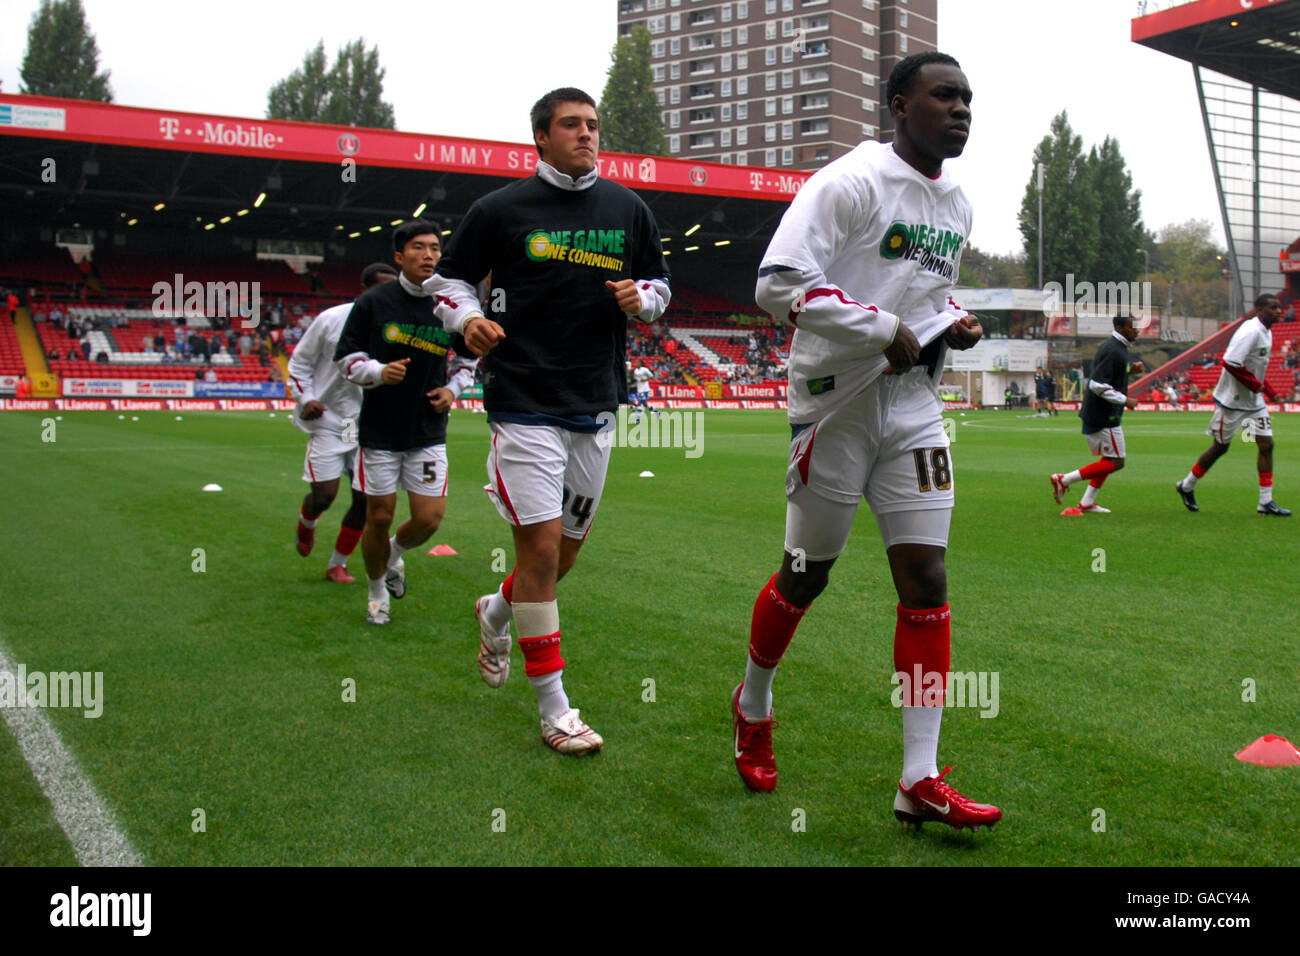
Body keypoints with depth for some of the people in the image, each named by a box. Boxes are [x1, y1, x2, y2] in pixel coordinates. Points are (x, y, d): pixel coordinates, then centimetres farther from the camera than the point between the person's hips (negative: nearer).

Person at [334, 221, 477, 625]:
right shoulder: (373, 301, -8)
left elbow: (467, 356, 16)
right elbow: (345, 356, -1)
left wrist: (453, 388, -1)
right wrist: (379, 371, -20)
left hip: (428, 431, 2)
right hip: (380, 429, -2)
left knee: (429, 518, -3)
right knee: (379, 517, 4)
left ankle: (395, 553, 33)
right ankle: (376, 591, 29)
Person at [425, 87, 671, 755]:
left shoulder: (627, 209, 10)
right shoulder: (501, 209, -1)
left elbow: (658, 280, 21)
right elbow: (449, 277, 8)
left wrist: (640, 298, -3)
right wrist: (468, 318, -13)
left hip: (596, 405, 5)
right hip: (524, 404, -5)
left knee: (568, 547, 12)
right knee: (541, 543, -10)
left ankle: (497, 611, 45)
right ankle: (552, 708, 1)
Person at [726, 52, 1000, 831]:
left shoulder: (958, 205, 14)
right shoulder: (851, 182, -12)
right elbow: (779, 283, -22)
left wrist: (954, 324, 5)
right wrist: (885, 329, -20)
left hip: (914, 407, 7)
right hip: (837, 402, -6)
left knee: (926, 581, -1)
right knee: (807, 576, 7)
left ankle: (921, 781, 5)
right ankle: (753, 705, 35)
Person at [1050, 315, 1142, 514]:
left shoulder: (1112, 346, 13)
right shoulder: (1114, 351, -19)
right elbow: (1097, 384, -26)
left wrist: (1130, 369, 12)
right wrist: (1124, 400, -18)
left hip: (1094, 414, 11)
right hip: (1104, 416, -11)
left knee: (1109, 459, 18)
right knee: (1115, 462, -6)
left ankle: (1087, 503, 18)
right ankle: (1064, 480, -6)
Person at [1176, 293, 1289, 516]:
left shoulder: (1266, 333, 10)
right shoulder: (1250, 331, -20)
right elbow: (1230, 363, -28)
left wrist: (1269, 392, 11)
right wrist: (1257, 385, -20)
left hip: (1255, 401, 9)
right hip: (1233, 399, -9)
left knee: (1266, 444, 1)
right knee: (1221, 447, 2)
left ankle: (1266, 502, 4)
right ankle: (1187, 486, 21)